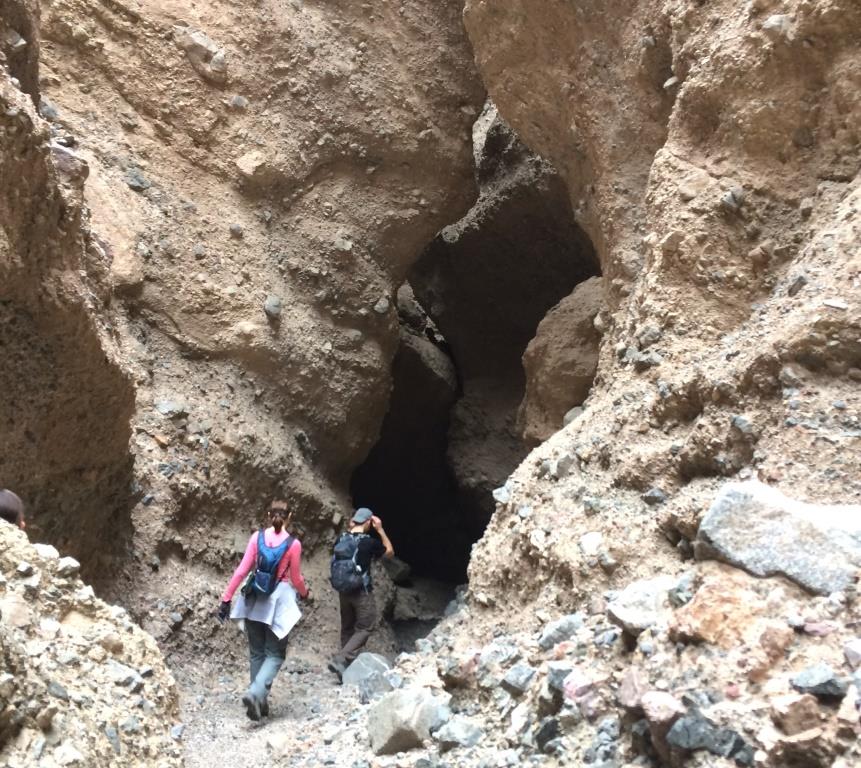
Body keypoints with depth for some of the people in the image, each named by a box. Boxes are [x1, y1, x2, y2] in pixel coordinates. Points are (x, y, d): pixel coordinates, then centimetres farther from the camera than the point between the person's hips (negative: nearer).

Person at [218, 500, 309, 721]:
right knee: (275, 654, 4)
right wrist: (305, 593, 21)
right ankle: (255, 693, -18)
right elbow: (296, 579, 0)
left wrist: (227, 598, 1)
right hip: (278, 599, -3)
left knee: (257, 653, 14)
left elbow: (241, 571, -3)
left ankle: (260, 702, 16)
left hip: (255, 599, 3)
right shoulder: (293, 544, -7)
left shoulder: (257, 537, -1)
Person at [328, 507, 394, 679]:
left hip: (344, 590, 6)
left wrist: (350, 529, 16)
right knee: (364, 628, 2)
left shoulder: (341, 538, -1)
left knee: (347, 628, 17)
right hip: (362, 592, -6)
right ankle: (340, 660, -12)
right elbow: (390, 552, 3)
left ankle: (347, 665, 21)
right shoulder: (370, 542, -15)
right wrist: (380, 530, 2)